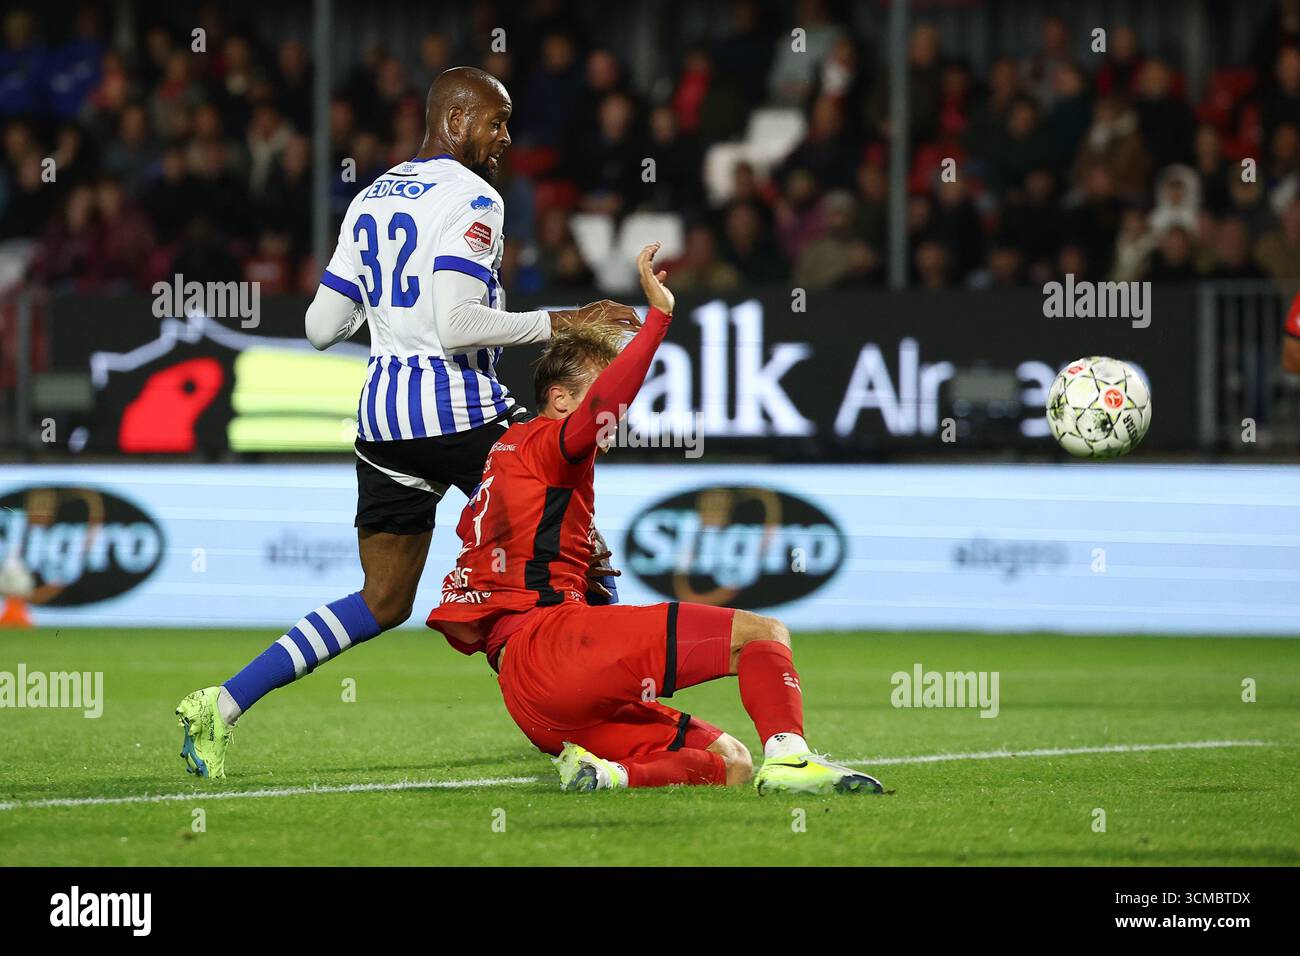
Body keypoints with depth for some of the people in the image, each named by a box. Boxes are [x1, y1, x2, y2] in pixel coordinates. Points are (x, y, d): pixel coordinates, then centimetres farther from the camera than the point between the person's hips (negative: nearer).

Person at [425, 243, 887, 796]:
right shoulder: (543, 443, 7)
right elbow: (602, 407, -18)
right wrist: (659, 315, -22)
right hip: (551, 637, -9)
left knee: (728, 764, 7)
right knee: (763, 634, -11)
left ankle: (602, 771, -17)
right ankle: (788, 756, -37)